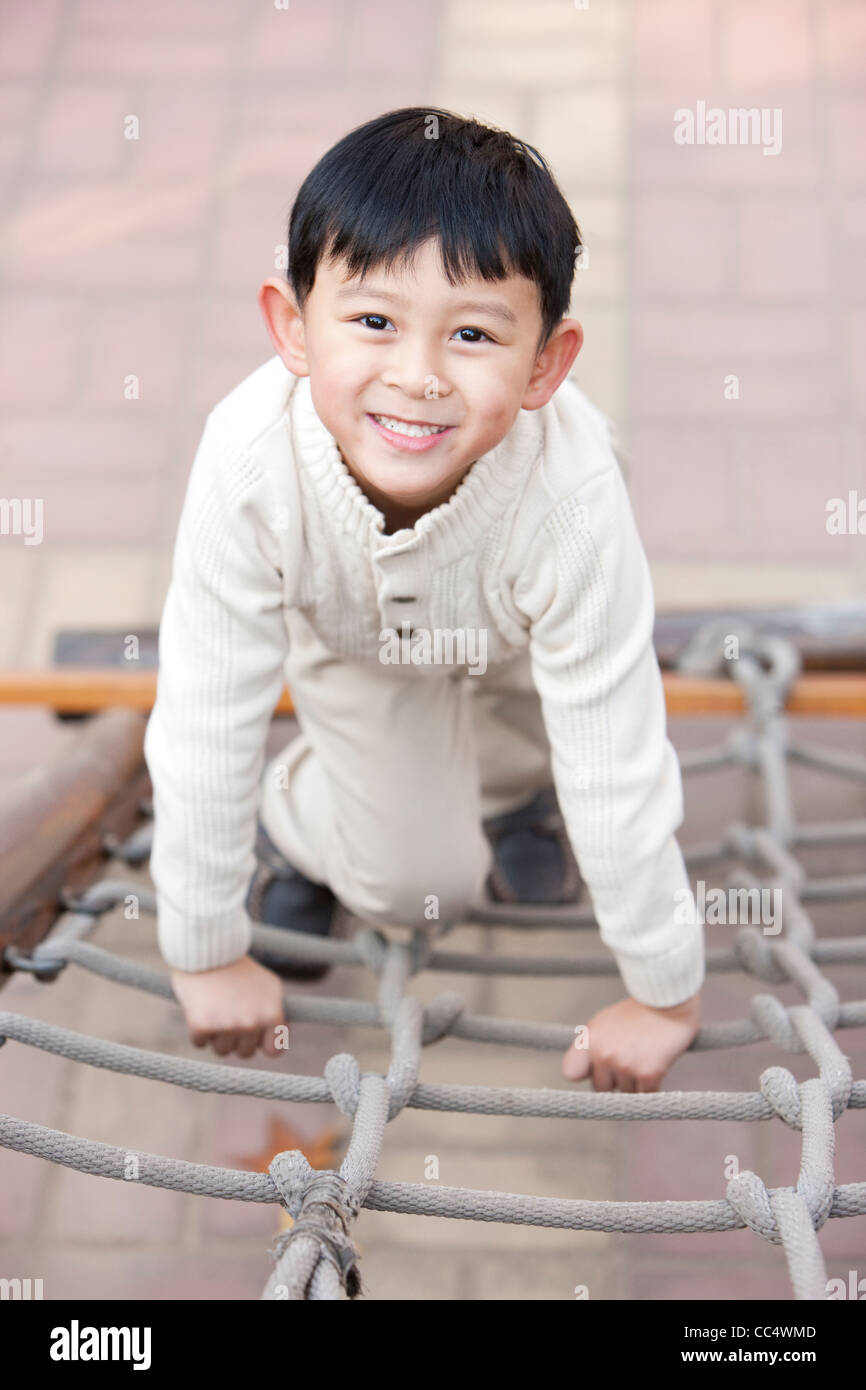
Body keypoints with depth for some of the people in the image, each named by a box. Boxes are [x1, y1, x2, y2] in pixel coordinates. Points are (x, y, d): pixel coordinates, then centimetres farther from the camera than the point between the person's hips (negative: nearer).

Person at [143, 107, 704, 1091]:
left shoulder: (570, 492, -44)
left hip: (515, 641, 1)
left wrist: (664, 996, -20)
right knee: (411, 884, -5)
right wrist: (205, 955, -16)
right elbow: (205, 729, -29)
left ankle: (513, 789, 30)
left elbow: (617, 769, -32)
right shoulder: (250, 461, -42)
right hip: (352, 639, -1)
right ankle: (297, 810, 26)